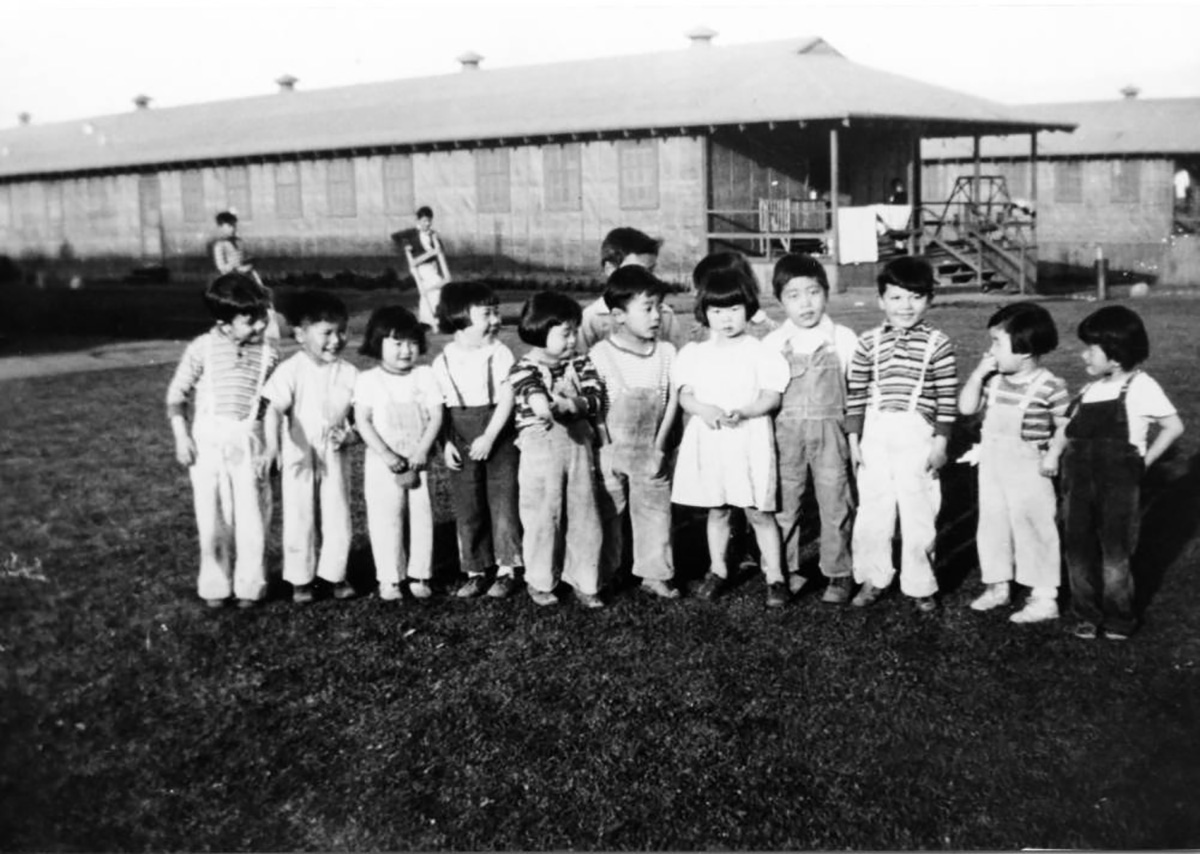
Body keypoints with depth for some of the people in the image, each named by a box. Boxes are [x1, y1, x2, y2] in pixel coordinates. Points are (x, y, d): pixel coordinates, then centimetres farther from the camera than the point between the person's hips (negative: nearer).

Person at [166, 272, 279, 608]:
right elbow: (177, 394, 0)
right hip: (208, 442, -1)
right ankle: (215, 584, 20)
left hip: (248, 443, 1)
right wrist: (181, 436, -8)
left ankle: (249, 585, 16)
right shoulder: (202, 349, -5)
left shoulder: (267, 354, 0)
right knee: (212, 516, 7)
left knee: (251, 517, 2)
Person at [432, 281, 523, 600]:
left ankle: (506, 570, 13)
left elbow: (507, 398, -10)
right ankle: (475, 572, 19)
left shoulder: (500, 354, -6)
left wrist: (489, 437, -16)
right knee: (467, 510, 8)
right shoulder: (443, 361, 0)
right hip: (461, 442, 2)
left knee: (503, 503, 1)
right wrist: (446, 443, -6)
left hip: (498, 439, -2)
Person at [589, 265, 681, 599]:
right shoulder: (600, 354, -11)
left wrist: (659, 447, -5)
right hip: (611, 450, -2)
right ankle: (601, 577, 22)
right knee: (607, 514, 9)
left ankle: (655, 575, 21)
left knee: (655, 512, 8)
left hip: (650, 452, 3)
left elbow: (672, 402, -1)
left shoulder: (666, 352, -3)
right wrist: (605, 450, -11)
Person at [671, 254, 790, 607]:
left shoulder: (760, 353, -4)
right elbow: (684, 395, 4)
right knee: (716, 511, 15)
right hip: (708, 441, 3)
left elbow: (773, 396, -6)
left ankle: (774, 576, 11)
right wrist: (704, 409, -17)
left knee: (758, 512, 1)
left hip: (749, 441, -3)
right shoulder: (695, 354, 6)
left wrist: (742, 412, -23)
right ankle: (717, 570, 29)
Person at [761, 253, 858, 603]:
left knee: (835, 504, 3)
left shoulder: (843, 339, -1)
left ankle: (839, 575, 16)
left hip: (830, 431, -1)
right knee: (784, 503, 9)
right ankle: (787, 571, 23)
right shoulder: (772, 343, 1)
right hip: (785, 432, 1)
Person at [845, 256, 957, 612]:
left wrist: (941, 441, -3)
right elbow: (856, 392, 6)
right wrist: (854, 439, 4)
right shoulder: (869, 342, 4)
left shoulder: (937, 344, -2)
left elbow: (947, 397, -1)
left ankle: (920, 585, 19)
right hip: (875, 433, 2)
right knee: (872, 507, 9)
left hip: (917, 434, -2)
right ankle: (872, 578, 25)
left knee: (918, 511, 5)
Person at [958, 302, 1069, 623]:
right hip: (992, 466, 6)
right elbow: (966, 407, -2)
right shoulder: (993, 379, 1)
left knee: (1033, 530, 2)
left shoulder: (1049, 387, -15)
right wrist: (977, 373, -10)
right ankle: (997, 585, 29)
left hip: (1028, 469, -6)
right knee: (992, 525, 14)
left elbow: (1066, 427, -8)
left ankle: (1044, 597, 12)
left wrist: (1054, 457, -20)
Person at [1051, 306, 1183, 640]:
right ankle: (1088, 614, 21)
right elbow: (1070, 430, 15)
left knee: (1114, 553, 3)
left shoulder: (1140, 387, -8)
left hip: (1119, 485, -5)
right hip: (1080, 483, 6)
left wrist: (1144, 460, -5)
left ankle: (1119, 619, 18)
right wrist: (1052, 456, 1)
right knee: (1078, 550, 8)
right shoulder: (1090, 390, 10)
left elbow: (1173, 426, -3)